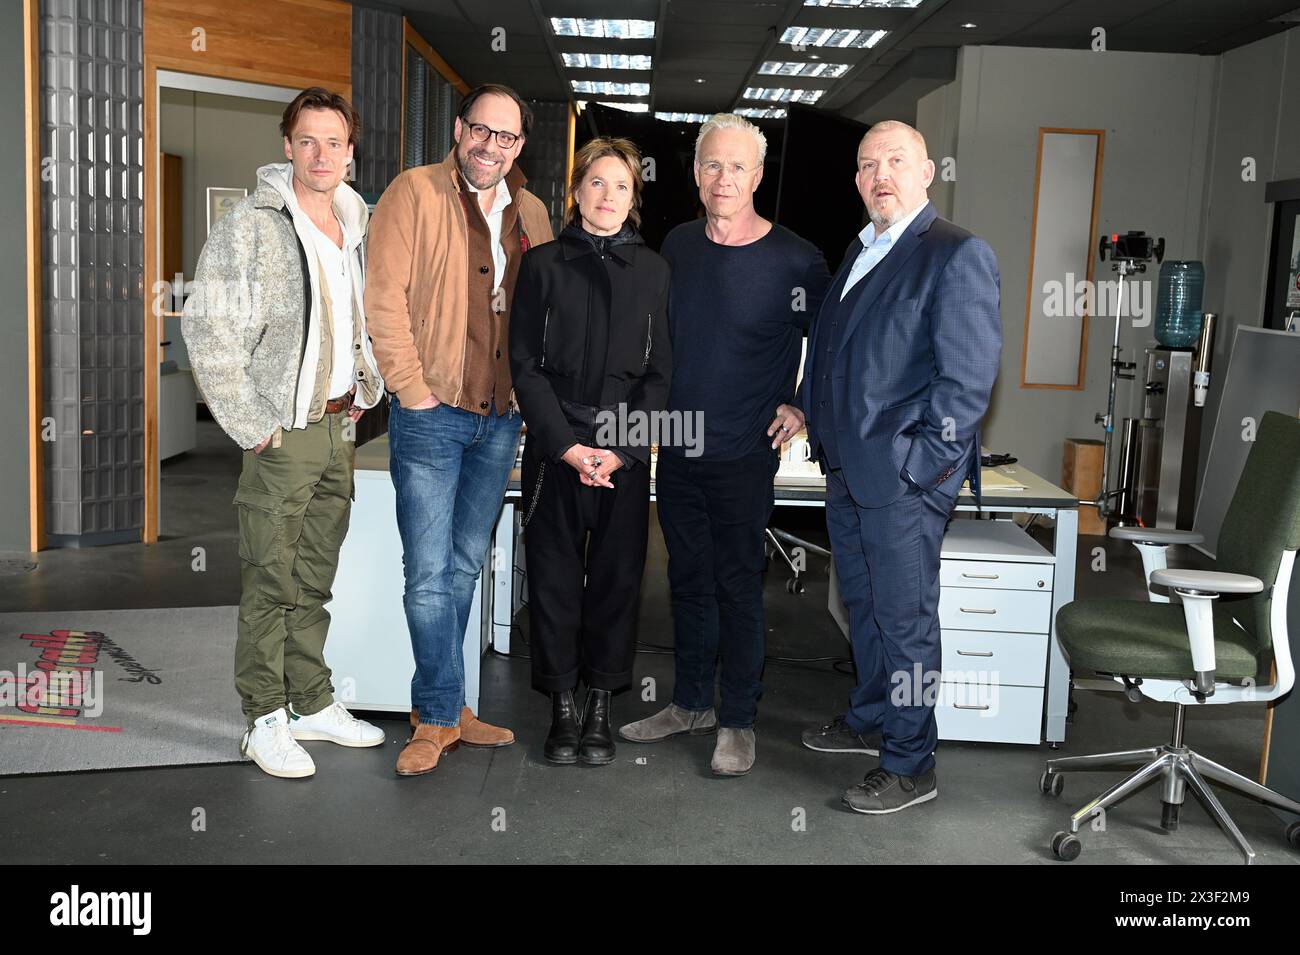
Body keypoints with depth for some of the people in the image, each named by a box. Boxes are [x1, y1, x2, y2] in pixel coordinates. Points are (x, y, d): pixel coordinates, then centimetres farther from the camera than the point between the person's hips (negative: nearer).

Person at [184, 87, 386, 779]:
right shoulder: (250, 226, -10)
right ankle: (265, 721, 12)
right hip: (285, 432, -6)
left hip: (340, 426, 6)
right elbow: (206, 330, -15)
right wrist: (252, 425, -16)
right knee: (270, 582, 1)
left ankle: (313, 703, 26)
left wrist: (363, 395, 12)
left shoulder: (355, 229, 11)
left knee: (314, 579, 15)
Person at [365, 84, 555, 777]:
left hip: (501, 415, 6)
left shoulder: (530, 213, 12)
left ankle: (434, 704, 25)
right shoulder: (414, 193, -4)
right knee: (430, 572, -4)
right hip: (432, 411, -5)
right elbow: (384, 298, -10)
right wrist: (413, 389, -13)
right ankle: (442, 717, 9)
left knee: (465, 565, 13)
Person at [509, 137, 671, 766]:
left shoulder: (652, 271, 7)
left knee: (617, 574, 4)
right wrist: (567, 446, -10)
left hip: (626, 452, 1)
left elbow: (660, 371, 4)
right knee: (554, 574, 3)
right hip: (553, 448, 0)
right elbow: (526, 365, 0)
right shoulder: (543, 265, 5)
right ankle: (563, 707, 16)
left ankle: (601, 706, 17)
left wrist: (623, 450, -9)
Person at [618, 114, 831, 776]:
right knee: (689, 580, 15)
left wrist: (801, 406, -5)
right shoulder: (678, 246, 4)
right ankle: (691, 703, 29)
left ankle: (738, 721, 17)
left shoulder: (794, 261, -11)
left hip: (742, 454, -5)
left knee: (738, 586, 3)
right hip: (676, 447, 5)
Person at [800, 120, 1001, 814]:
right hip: (846, 471, 8)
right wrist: (821, 432, 14)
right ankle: (870, 720, 38)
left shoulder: (957, 255, -11)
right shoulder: (859, 252, 16)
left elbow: (968, 378, -16)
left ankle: (909, 766, 14)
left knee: (905, 620, 1)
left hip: (903, 477, -8)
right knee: (863, 607, 20)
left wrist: (916, 464, -18)